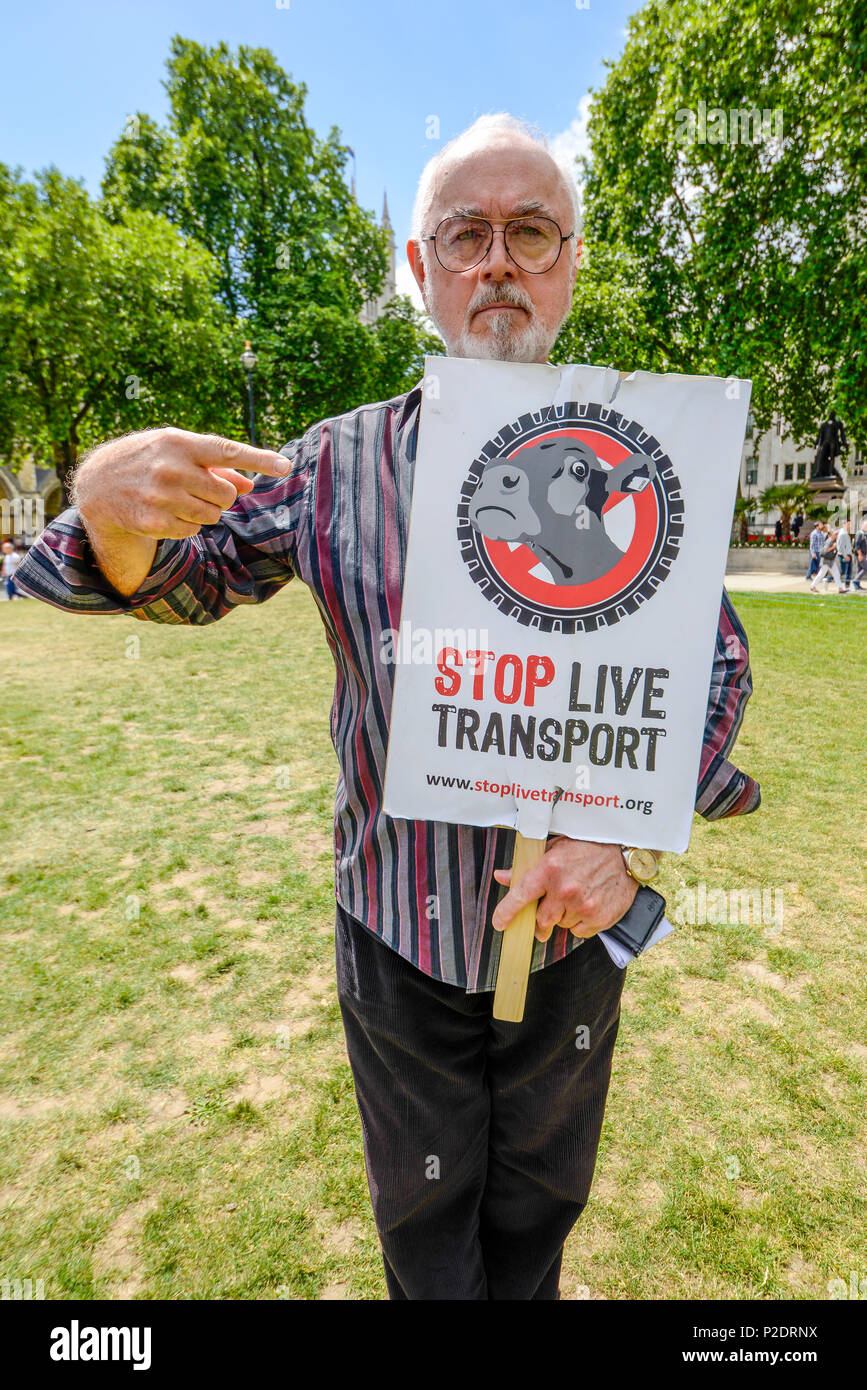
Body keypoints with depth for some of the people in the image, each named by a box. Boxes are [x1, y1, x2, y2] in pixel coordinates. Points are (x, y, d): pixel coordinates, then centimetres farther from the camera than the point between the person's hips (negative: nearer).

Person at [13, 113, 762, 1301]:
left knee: (541, 1207, 31)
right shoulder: (340, 464, -8)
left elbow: (714, 660, -6)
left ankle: (527, 1292, 63)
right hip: (399, 931, 0)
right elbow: (185, 583, -1)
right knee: (423, 1218, 28)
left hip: (573, 926, 2)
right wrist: (113, 503, -24)